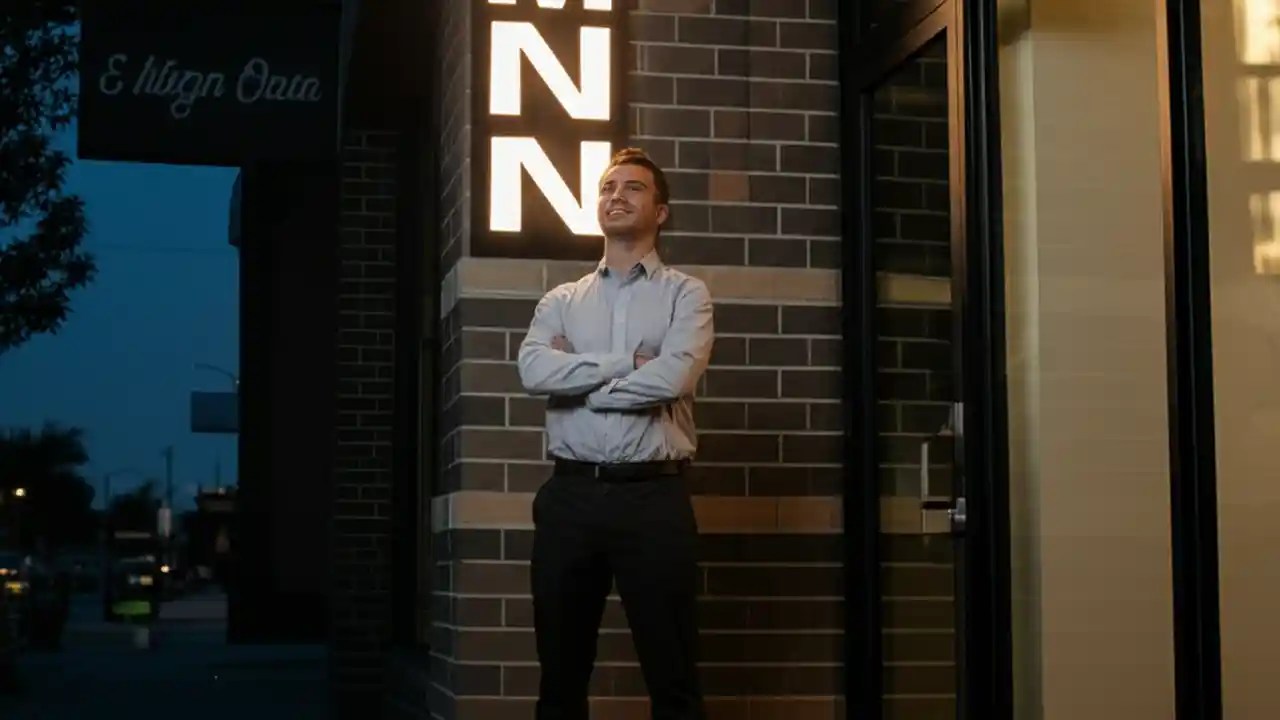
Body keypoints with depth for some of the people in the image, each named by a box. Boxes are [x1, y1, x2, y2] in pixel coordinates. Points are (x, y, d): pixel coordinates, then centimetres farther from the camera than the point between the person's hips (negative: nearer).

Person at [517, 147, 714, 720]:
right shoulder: (560, 301, 14)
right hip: (570, 496, 3)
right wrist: (629, 362, -8)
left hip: (654, 497, -3)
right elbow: (533, 370, -6)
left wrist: (576, 377, -3)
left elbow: (672, 378, -12)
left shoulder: (686, 295, 6)